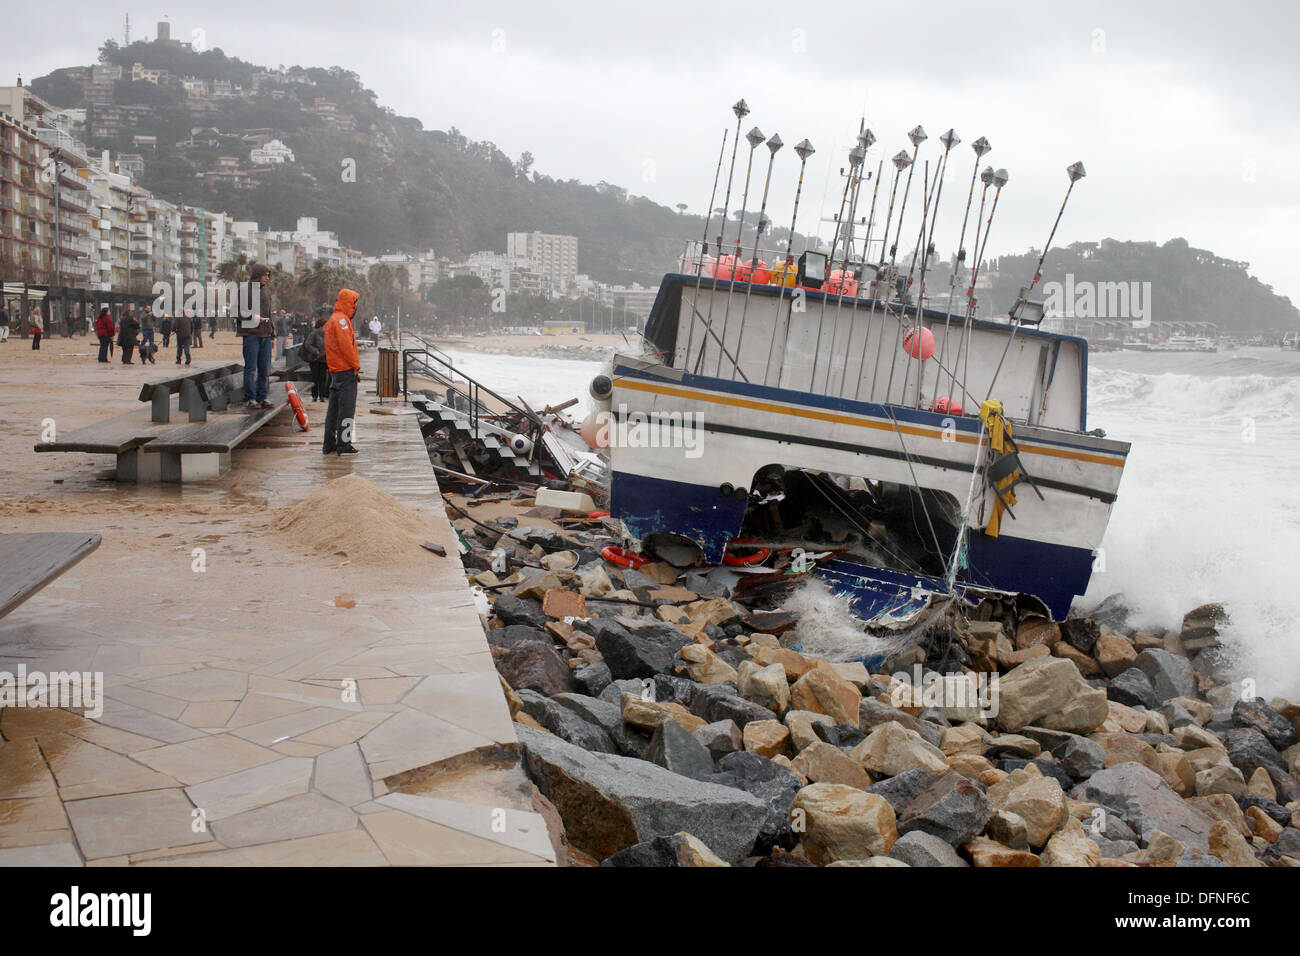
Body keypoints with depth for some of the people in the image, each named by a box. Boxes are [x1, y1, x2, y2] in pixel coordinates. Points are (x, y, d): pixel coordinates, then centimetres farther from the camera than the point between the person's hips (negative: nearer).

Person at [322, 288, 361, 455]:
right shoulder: (341, 319, -12)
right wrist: (356, 366, -12)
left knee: (334, 408, 13)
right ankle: (343, 444, -5)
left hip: (335, 371, 10)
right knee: (347, 409, -7)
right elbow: (345, 346, -19)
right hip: (346, 370, -10)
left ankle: (329, 444, 17)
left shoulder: (332, 319, 21)